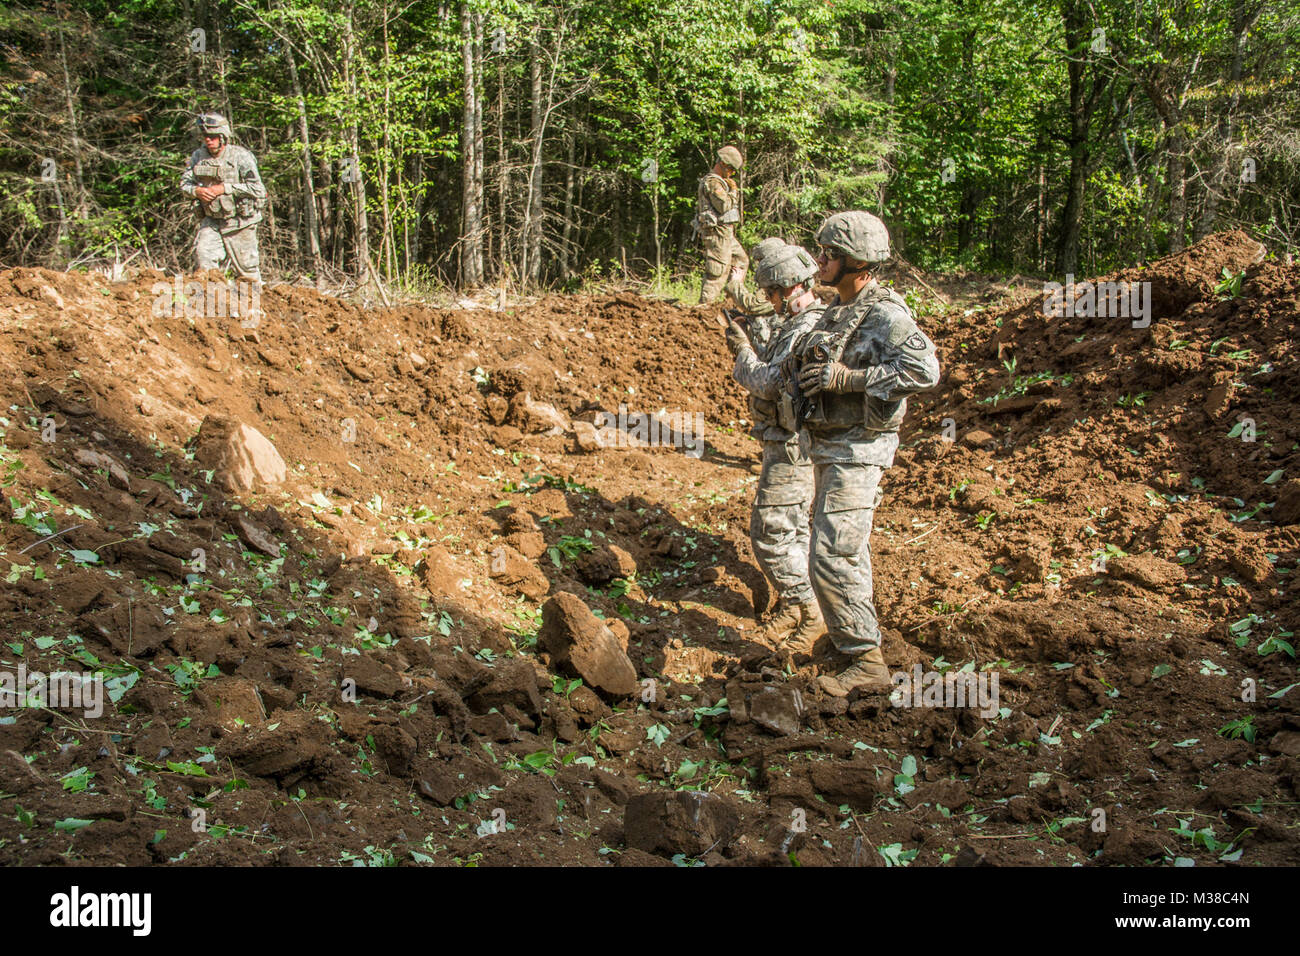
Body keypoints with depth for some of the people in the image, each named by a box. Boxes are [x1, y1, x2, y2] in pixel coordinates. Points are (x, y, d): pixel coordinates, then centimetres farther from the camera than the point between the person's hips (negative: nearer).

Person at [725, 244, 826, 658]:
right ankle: (796, 606, 30)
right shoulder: (795, 324, 10)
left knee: (770, 534, -7)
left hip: (792, 449, -11)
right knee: (791, 528, 19)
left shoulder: (805, 331, -24)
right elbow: (779, 372, 18)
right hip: (790, 442, 11)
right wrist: (749, 348, 6)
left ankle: (811, 612, 0)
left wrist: (745, 354, -12)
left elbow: (771, 384, -28)